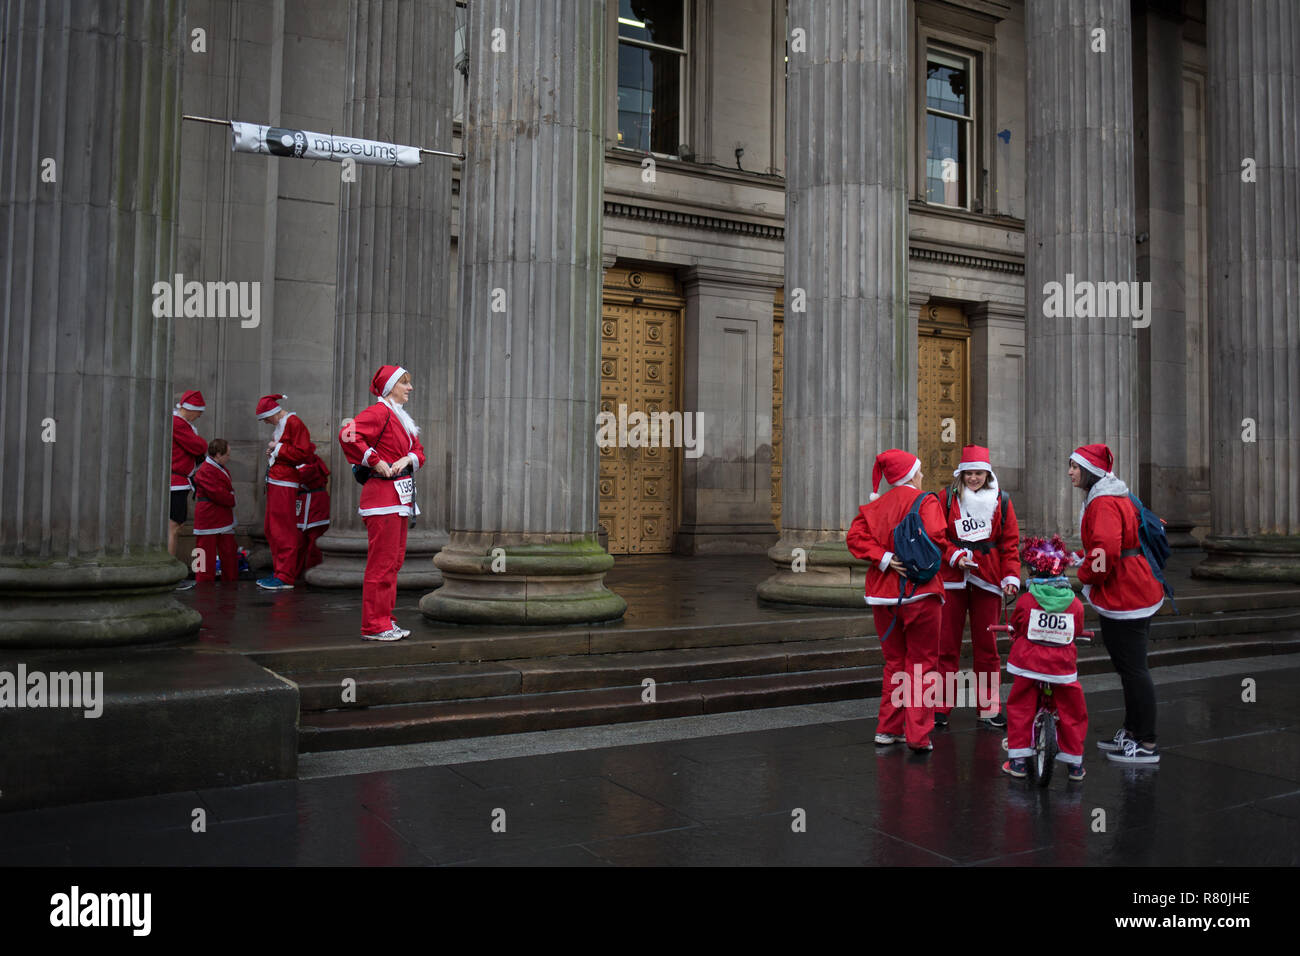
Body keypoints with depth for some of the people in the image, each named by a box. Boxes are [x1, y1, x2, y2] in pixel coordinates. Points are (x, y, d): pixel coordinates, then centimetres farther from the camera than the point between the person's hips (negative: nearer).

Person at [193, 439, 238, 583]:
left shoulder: (221, 469, 17)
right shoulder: (205, 471, -16)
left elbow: (227, 489, 23)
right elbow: (217, 493, -21)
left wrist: (231, 494, 2)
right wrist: (231, 500, -7)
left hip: (224, 519, 9)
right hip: (209, 520, -9)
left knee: (229, 552, 10)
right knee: (207, 555, -2)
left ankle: (231, 582, 17)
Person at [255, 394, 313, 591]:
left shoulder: (293, 423, -11)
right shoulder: (280, 425, 19)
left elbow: (303, 452, -18)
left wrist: (278, 448, -12)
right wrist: (272, 452, 8)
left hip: (284, 484, -10)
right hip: (274, 482, 10)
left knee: (283, 530, -9)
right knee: (271, 529, 13)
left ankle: (285, 578, -7)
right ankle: (279, 572, 20)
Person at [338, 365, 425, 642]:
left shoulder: (401, 418, 20)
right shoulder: (379, 412, -10)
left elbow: (419, 452, 21)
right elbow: (348, 435, -26)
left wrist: (408, 459, -2)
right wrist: (376, 462, -19)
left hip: (401, 496, 10)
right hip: (383, 495, -10)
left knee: (395, 560, 13)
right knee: (382, 562, -7)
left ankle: (385, 620, 22)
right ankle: (374, 626, 0)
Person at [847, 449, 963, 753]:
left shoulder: (874, 506, 9)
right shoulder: (926, 502, -5)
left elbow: (855, 538, -4)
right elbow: (934, 537, -20)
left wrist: (884, 559, -8)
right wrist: (954, 555, -2)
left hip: (883, 593, 5)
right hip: (919, 592, -5)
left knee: (894, 662, 17)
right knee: (922, 664, 4)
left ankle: (888, 728, 19)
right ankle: (918, 735, 0)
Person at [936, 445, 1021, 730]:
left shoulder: (1001, 501, 7)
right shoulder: (947, 498, 3)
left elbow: (1011, 543, 6)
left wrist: (1011, 577, -4)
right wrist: (955, 556, -13)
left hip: (987, 580, 1)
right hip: (951, 579, -1)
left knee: (986, 646, 7)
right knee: (947, 645, 0)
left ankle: (989, 709, 15)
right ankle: (940, 708, 7)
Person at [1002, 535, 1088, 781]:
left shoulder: (1026, 600, -7)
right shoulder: (1075, 604, -2)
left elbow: (1015, 628, 5)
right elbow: (1077, 631, 11)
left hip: (1029, 662, -1)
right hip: (1063, 666, 1)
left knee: (1019, 708, 12)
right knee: (1073, 712, 15)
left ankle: (1018, 759, 11)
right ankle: (1074, 762, 20)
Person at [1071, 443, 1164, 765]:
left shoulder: (1104, 503, -18)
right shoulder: (1117, 498, 16)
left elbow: (1107, 549, -30)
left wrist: (1084, 575, -15)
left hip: (1122, 597, -11)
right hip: (1135, 591, 11)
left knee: (1132, 668, -4)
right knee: (1129, 667, 18)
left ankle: (1146, 745, 4)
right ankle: (1132, 732, 29)